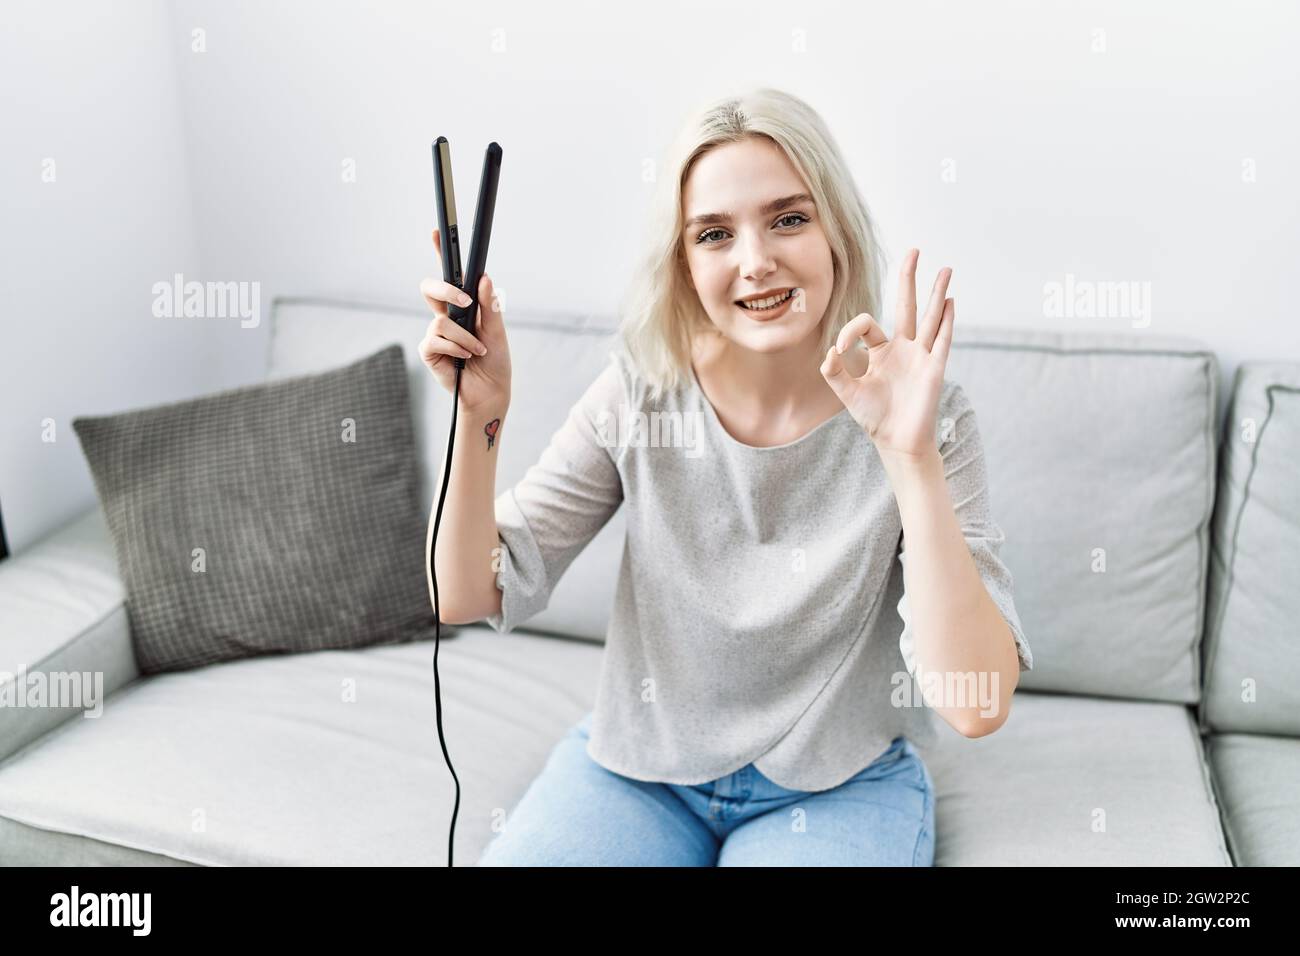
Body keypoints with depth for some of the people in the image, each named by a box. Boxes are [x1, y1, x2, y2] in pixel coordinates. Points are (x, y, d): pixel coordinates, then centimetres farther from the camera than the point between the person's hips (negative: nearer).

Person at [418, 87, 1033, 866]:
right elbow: (468, 596, -8)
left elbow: (975, 705, -24)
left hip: (837, 788, -1)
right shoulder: (642, 392, -9)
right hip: (636, 765, 2)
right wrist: (481, 414, -23)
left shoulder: (927, 414, -16)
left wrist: (911, 456, -33)